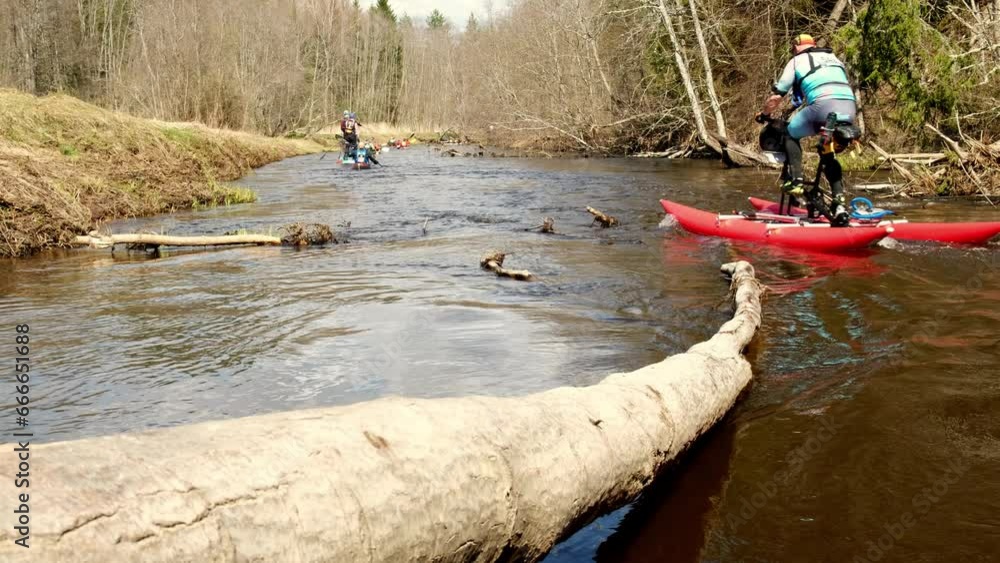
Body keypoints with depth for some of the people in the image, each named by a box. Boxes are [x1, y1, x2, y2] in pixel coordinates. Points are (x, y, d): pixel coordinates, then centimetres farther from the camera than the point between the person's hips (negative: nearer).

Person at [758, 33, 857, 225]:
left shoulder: (797, 60, 20)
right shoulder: (833, 58, 34)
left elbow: (776, 97, 17)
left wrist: (764, 113, 35)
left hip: (823, 104, -5)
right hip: (850, 109, 5)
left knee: (791, 134, 22)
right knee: (828, 156, 23)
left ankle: (796, 180, 6)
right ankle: (839, 204, 10)